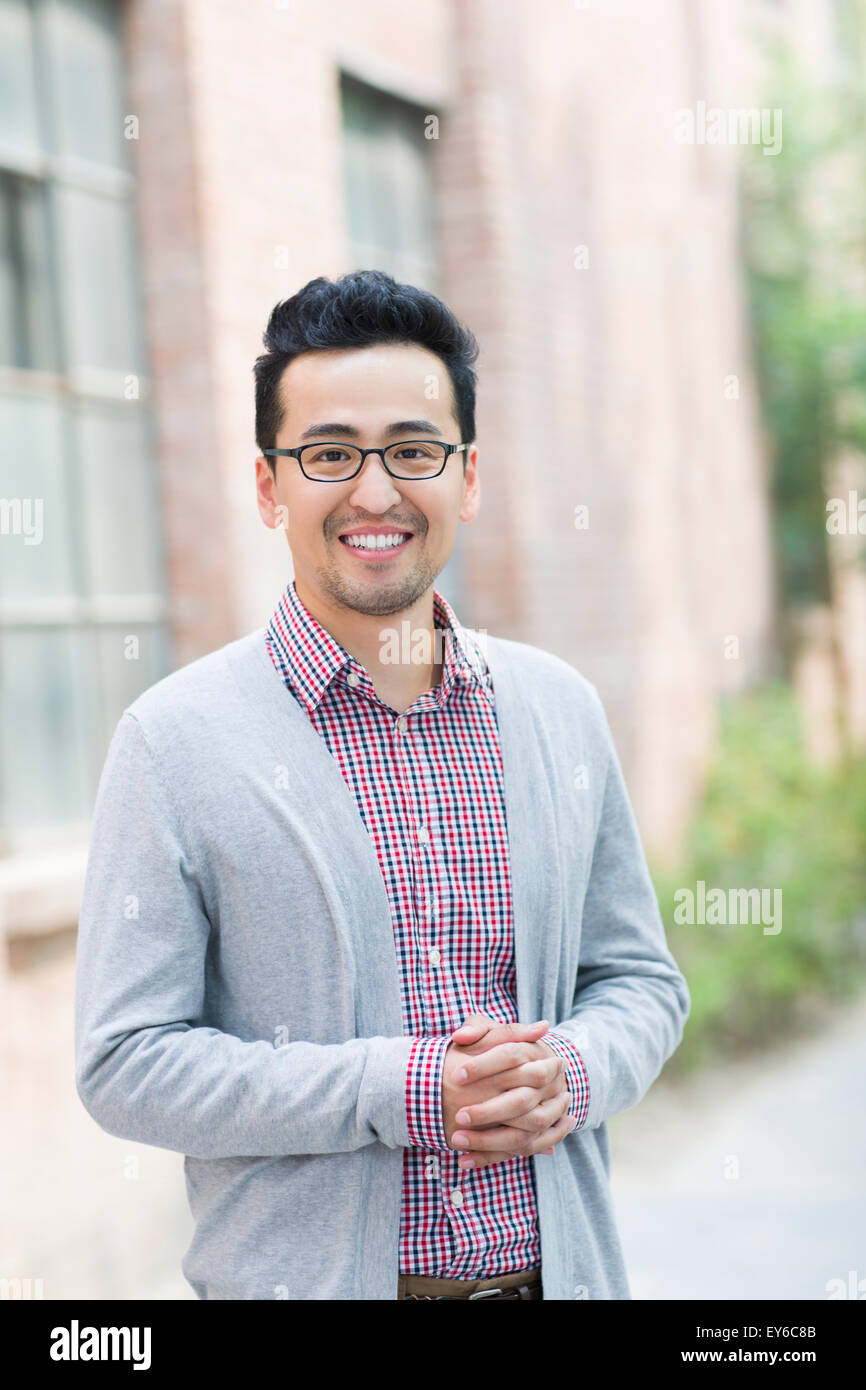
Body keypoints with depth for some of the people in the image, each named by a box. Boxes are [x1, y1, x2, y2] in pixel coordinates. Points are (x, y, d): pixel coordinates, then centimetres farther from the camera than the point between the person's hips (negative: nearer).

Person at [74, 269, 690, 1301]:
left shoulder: (562, 709, 2)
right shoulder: (174, 740, -10)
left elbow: (639, 978, 9)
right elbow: (124, 1064, -12)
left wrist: (571, 1072, -12)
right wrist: (405, 1089, -20)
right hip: (304, 1275, -3)